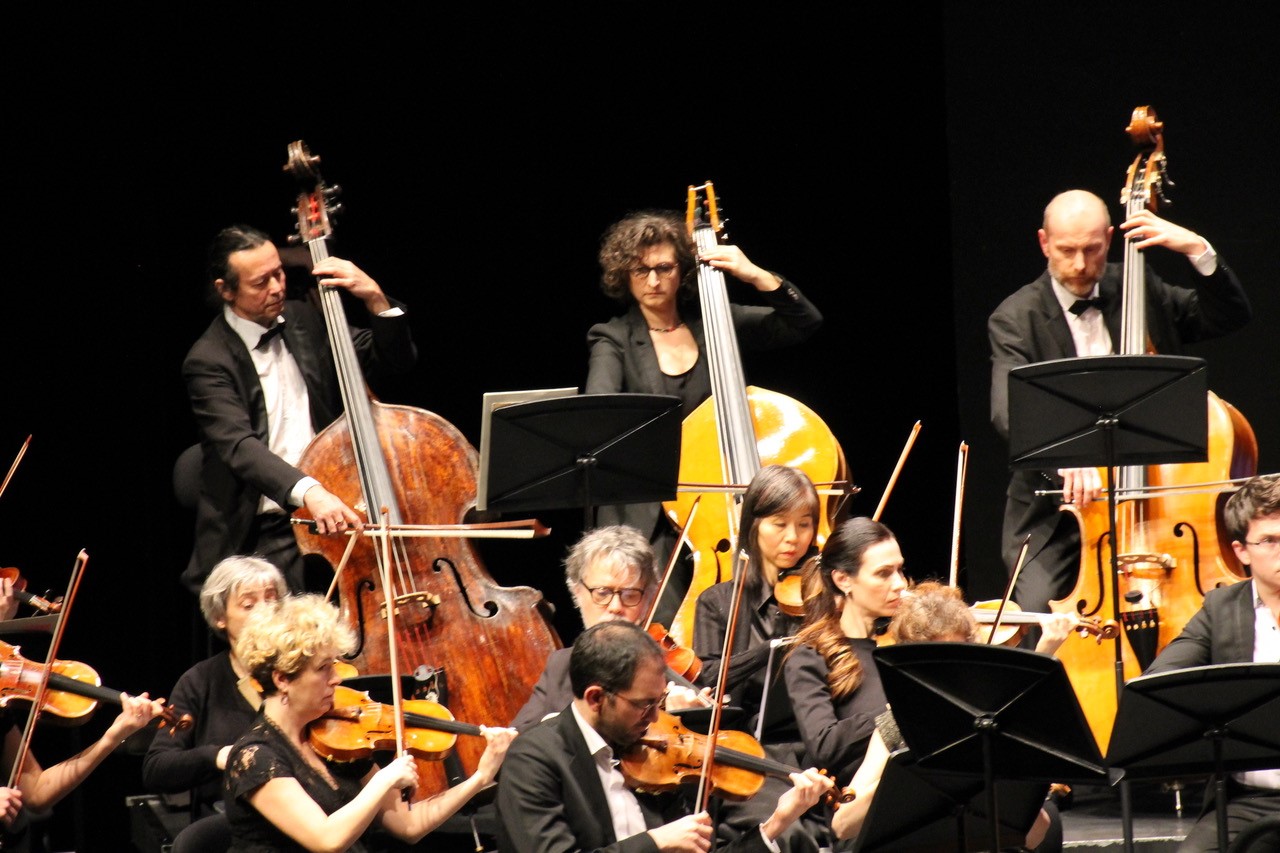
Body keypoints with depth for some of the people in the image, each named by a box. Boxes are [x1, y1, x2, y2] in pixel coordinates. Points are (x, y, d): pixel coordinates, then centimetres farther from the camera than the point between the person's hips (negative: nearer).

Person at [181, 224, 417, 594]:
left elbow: (395, 359, 16)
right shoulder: (208, 360, -7)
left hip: (329, 512, 5)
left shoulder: (304, 321, 12)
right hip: (262, 537, -5)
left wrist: (375, 298, -3)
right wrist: (307, 491, -39)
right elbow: (238, 447, -23)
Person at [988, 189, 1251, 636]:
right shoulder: (1017, 318, -4)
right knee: (1041, 611, -23)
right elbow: (1009, 411, -19)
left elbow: (1230, 315, 7)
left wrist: (1198, 249, -9)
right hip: (1054, 517, -2)